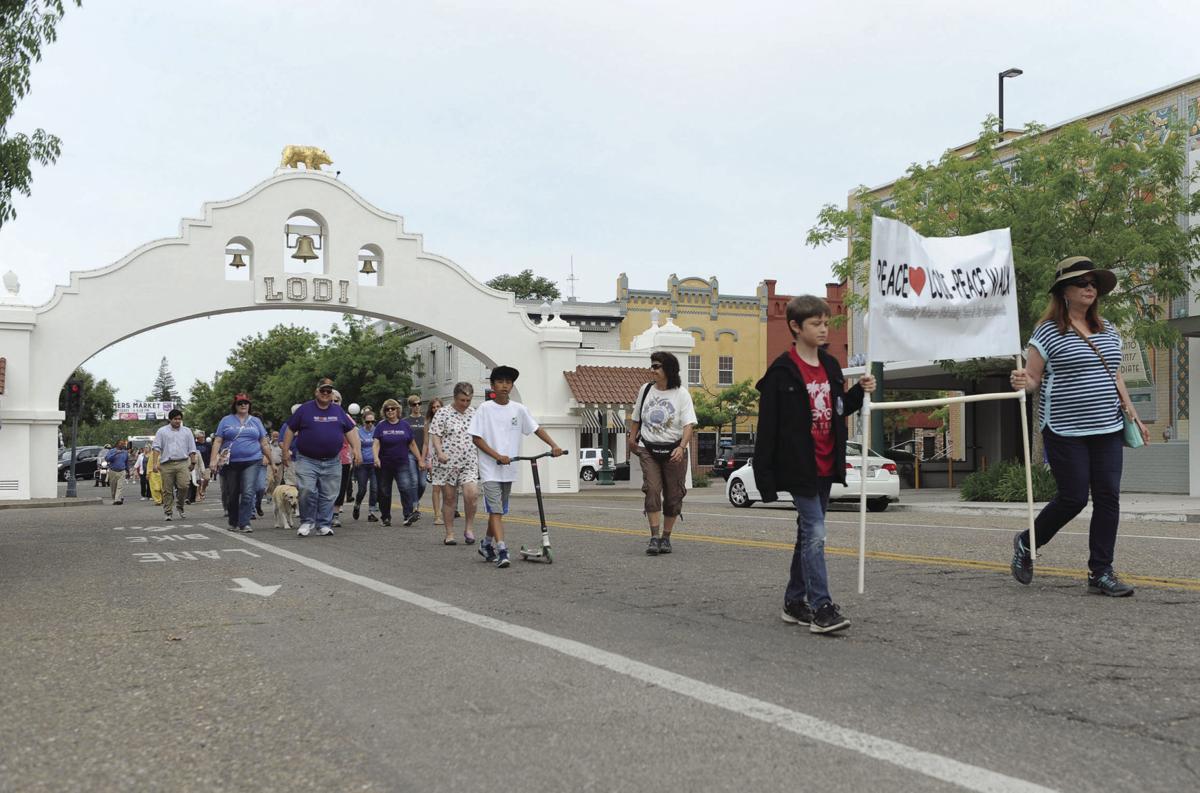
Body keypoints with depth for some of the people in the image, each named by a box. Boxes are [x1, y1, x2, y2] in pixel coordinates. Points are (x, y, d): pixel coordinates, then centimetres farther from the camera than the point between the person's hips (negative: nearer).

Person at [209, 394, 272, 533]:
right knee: (232, 494, 9)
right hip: (230, 463, 0)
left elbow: (264, 443, 14)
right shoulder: (226, 421, 8)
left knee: (248, 493, -14)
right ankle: (233, 523, 25)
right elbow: (217, 442, 3)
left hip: (252, 462, 0)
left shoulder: (255, 421, 12)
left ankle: (244, 523, -12)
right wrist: (213, 460, -8)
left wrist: (271, 461, 11)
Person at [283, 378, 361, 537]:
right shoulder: (305, 409, 2)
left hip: (332, 462, 3)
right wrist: (286, 451, 1)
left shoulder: (338, 411, 11)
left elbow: (351, 430, 13)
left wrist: (356, 449, 2)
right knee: (307, 491, -14)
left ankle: (324, 525, 13)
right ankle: (307, 522, 4)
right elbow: (290, 430, 6)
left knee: (328, 495, 3)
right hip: (307, 460, -3)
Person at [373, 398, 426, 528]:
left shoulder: (404, 425, 6)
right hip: (384, 465, 0)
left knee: (406, 488, -17)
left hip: (402, 464, 0)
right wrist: (376, 457, -26)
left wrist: (420, 460, 7)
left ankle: (408, 515, -21)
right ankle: (386, 517, 22)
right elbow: (376, 444, -8)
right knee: (384, 492, 8)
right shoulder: (381, 426, 2)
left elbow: (412, 444, 10)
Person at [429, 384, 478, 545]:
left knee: (471, 494, -16)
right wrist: (439, 452, -21)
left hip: (469, 463, 2)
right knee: (449, 498, 4)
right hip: (447, 463, -2)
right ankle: (449, 534, 13)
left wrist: (481, 458, 15)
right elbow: (435, 435, -6)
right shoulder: (443, 414, -1)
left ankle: (469, 527, 3)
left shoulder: (474, 414, 11)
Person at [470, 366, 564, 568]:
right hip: (490, 468, -4)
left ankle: (487, 545, 33)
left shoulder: (518, 409, 3)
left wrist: (554, 445, -8)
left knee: (499, 510, 15)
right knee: (495, 510, -12)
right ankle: (501, 551, -17)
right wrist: (497, 456, -16)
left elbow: (536, 429, 7)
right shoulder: (485, 409, -6)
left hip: (508, 469, 4)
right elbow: (476, 438, -7)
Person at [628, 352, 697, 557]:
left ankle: (666, 537, 17)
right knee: (652, 490, -12)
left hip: (673, 451, -1)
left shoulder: (681, 394, -4)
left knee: (673, 494, 4)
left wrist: (681, 448, -25)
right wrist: (632, 439, 20)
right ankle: (654, 538, -11)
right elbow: (636, 418, 20)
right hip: (648, 449, 2)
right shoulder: (646, 390, 6)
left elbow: (689, 424, -12)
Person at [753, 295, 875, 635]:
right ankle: (821, 608, -9)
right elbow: (768, 425, -13)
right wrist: (764, 475, -15)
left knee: (808, 534, 13)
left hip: (826, 467, 7)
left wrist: (860, 391, 3)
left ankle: (795, 601, 24)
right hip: (799, 467, -7)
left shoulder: (830, 366, 11)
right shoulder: (782, 371, -11)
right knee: (815, 533, -12)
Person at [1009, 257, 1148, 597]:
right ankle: (1026, 544, 20)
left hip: (1108, 429, 6)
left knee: (1108, 498, 0)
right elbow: (1033, 378, -5)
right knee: (1073, 498, -5)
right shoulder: (1048, 331, -4)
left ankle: (1101, 572, 8)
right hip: (1066, 432, -6)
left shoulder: (1107, 329, 14)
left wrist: (1133, 416, 18)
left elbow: (1115, 377, 21)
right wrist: (1022, 381, -28)